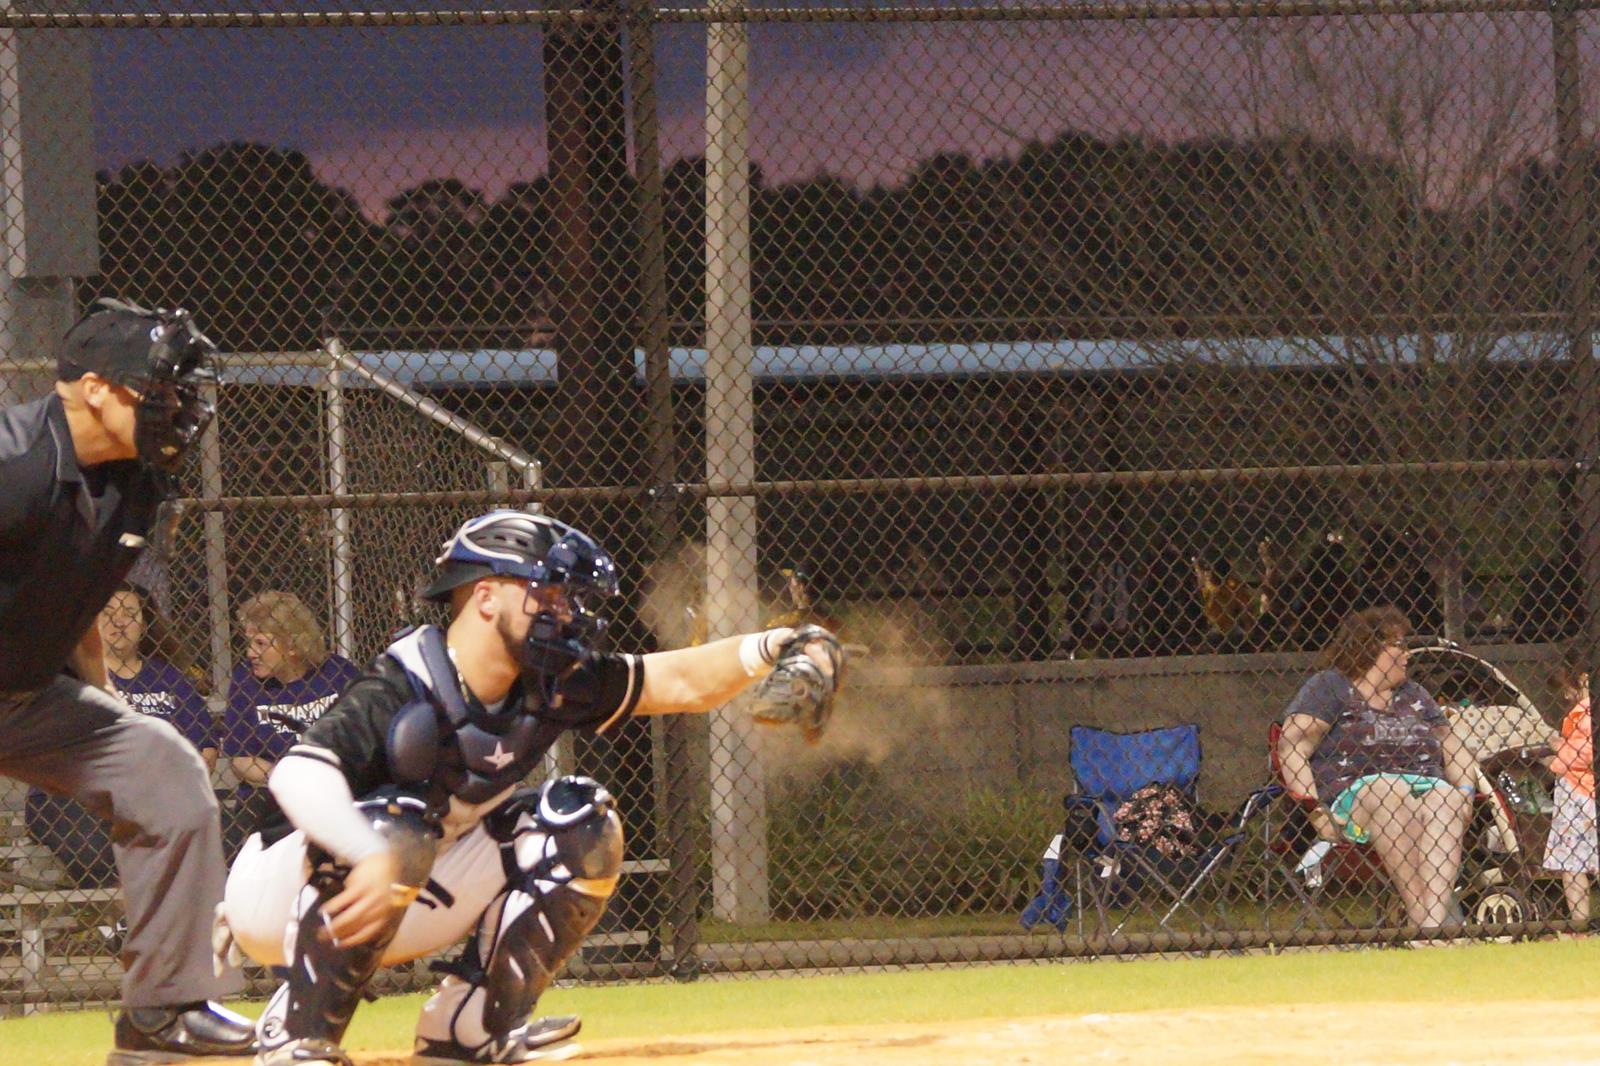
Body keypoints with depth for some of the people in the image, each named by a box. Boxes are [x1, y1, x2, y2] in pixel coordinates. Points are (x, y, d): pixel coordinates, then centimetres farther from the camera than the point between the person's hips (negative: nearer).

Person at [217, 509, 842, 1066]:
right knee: (399, 824, -37)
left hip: (401, 907, 7)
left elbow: (684, 684, -2)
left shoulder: (548, 688, -6)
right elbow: (298, 773, -46)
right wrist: (375, 858, -62)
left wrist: (773, 649, -20)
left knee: (580, 825, -4)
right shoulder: (407, 691, -29)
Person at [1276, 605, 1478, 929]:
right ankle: (1422, 915, -48)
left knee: (1447, 800, -30)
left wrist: (1465, 792, 3)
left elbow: (1454, 752, 26)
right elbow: (1291, 748, -2)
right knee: (1391, 792, -37)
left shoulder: (1415, 696, 29)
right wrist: (1313, 808, -16)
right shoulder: (1328, 688, 11)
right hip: (1352, 794, -4)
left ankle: (1434, 921, -49)